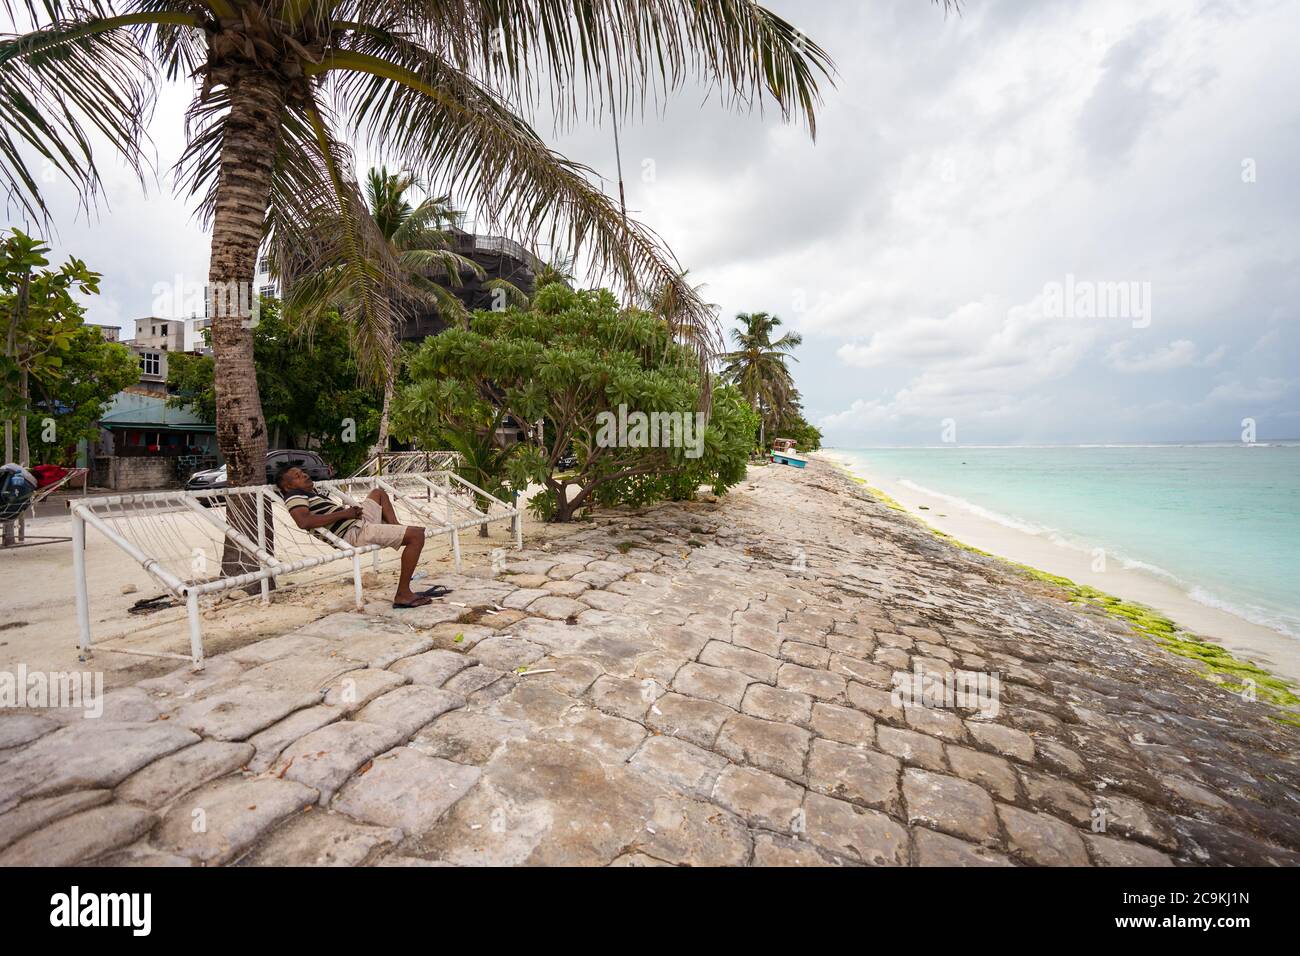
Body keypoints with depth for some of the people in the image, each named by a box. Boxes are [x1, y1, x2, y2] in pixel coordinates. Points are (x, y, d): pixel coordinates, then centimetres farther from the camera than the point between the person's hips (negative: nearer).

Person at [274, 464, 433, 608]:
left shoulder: (312, 492, 25)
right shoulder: (294, 495, -5)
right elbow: (304, 522, -26)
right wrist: (344, 513, -21)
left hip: (359, 520, 11)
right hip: (355, 532, -11)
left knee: (379, 493, 36)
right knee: (417, 536, -25)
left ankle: (397, 529, 20)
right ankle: (403, 595, -22)